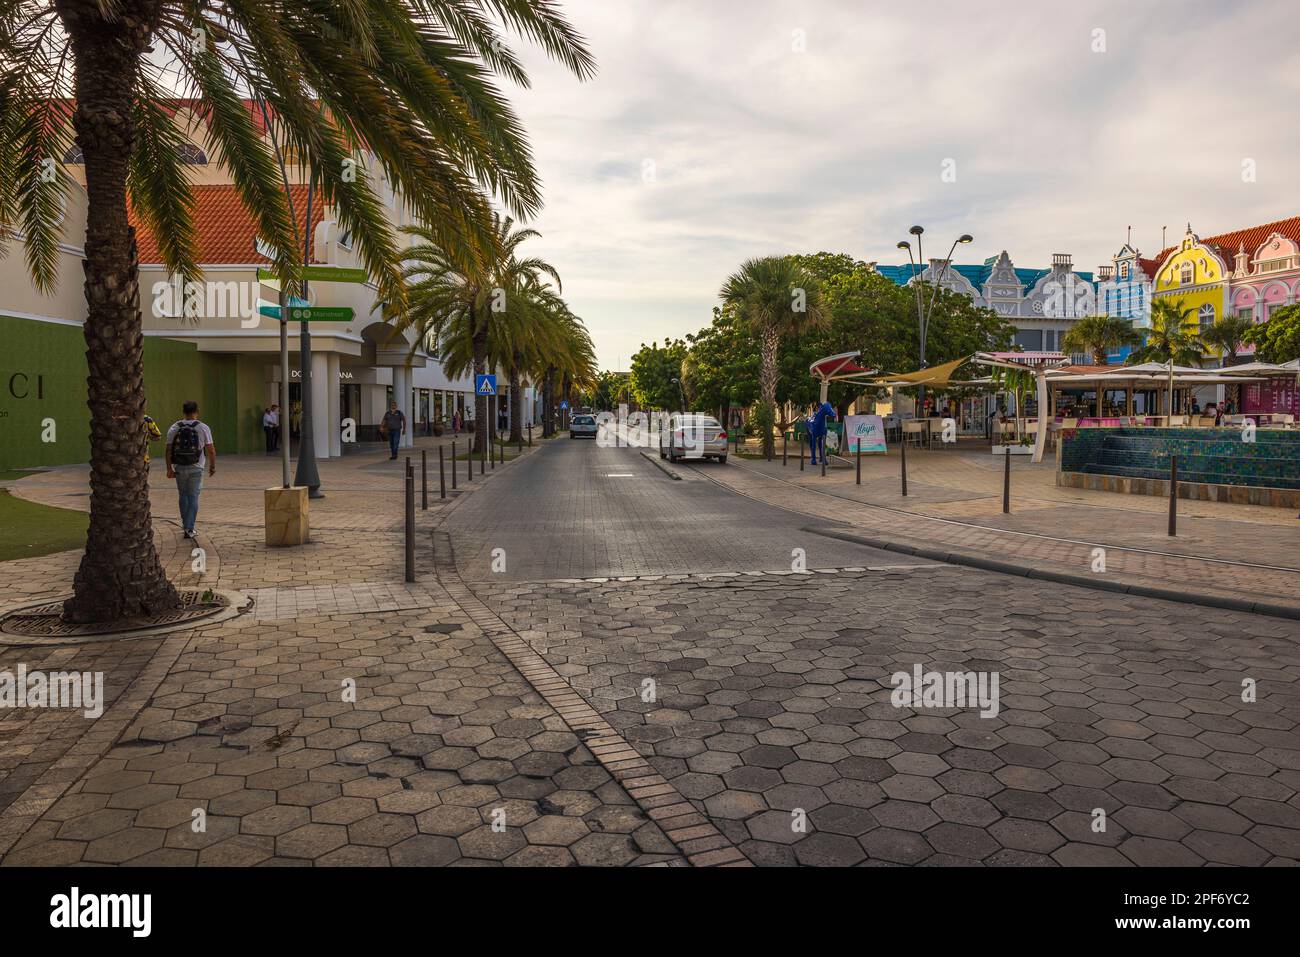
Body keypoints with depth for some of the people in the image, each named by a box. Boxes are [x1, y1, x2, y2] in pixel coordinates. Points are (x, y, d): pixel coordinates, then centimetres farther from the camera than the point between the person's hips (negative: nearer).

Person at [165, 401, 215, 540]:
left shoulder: (174, 428, 1)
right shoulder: (203, 428, -6)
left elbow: (168, 450, 0)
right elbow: (211, 450, -7)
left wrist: (169, 468, 5)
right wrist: (213, 466, 5)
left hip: (179, 468, 2)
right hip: (196, 468, -2)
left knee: (183, 495, 18)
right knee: (193, 497, 2)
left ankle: (185, 523, 28)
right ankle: (189, 529, -1)